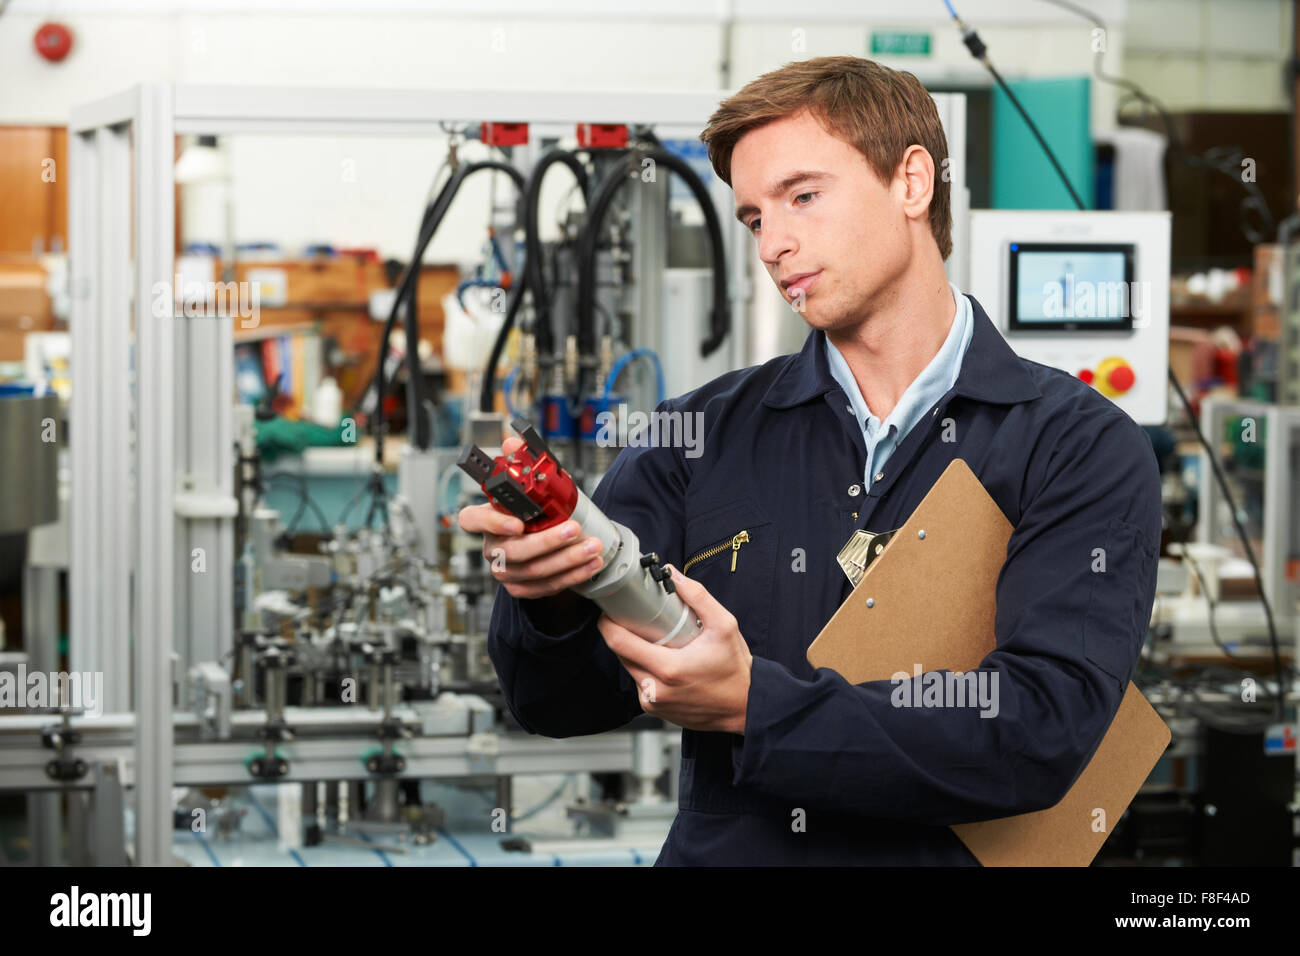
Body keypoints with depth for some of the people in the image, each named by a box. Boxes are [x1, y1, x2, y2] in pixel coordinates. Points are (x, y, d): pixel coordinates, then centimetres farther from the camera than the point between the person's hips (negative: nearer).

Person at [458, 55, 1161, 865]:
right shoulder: (701, 434, 10)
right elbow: (565, 704, 5)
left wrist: (754, 706, -16)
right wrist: (549, 600, -15)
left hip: (946, 857, -2)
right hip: (719, 854, 3)